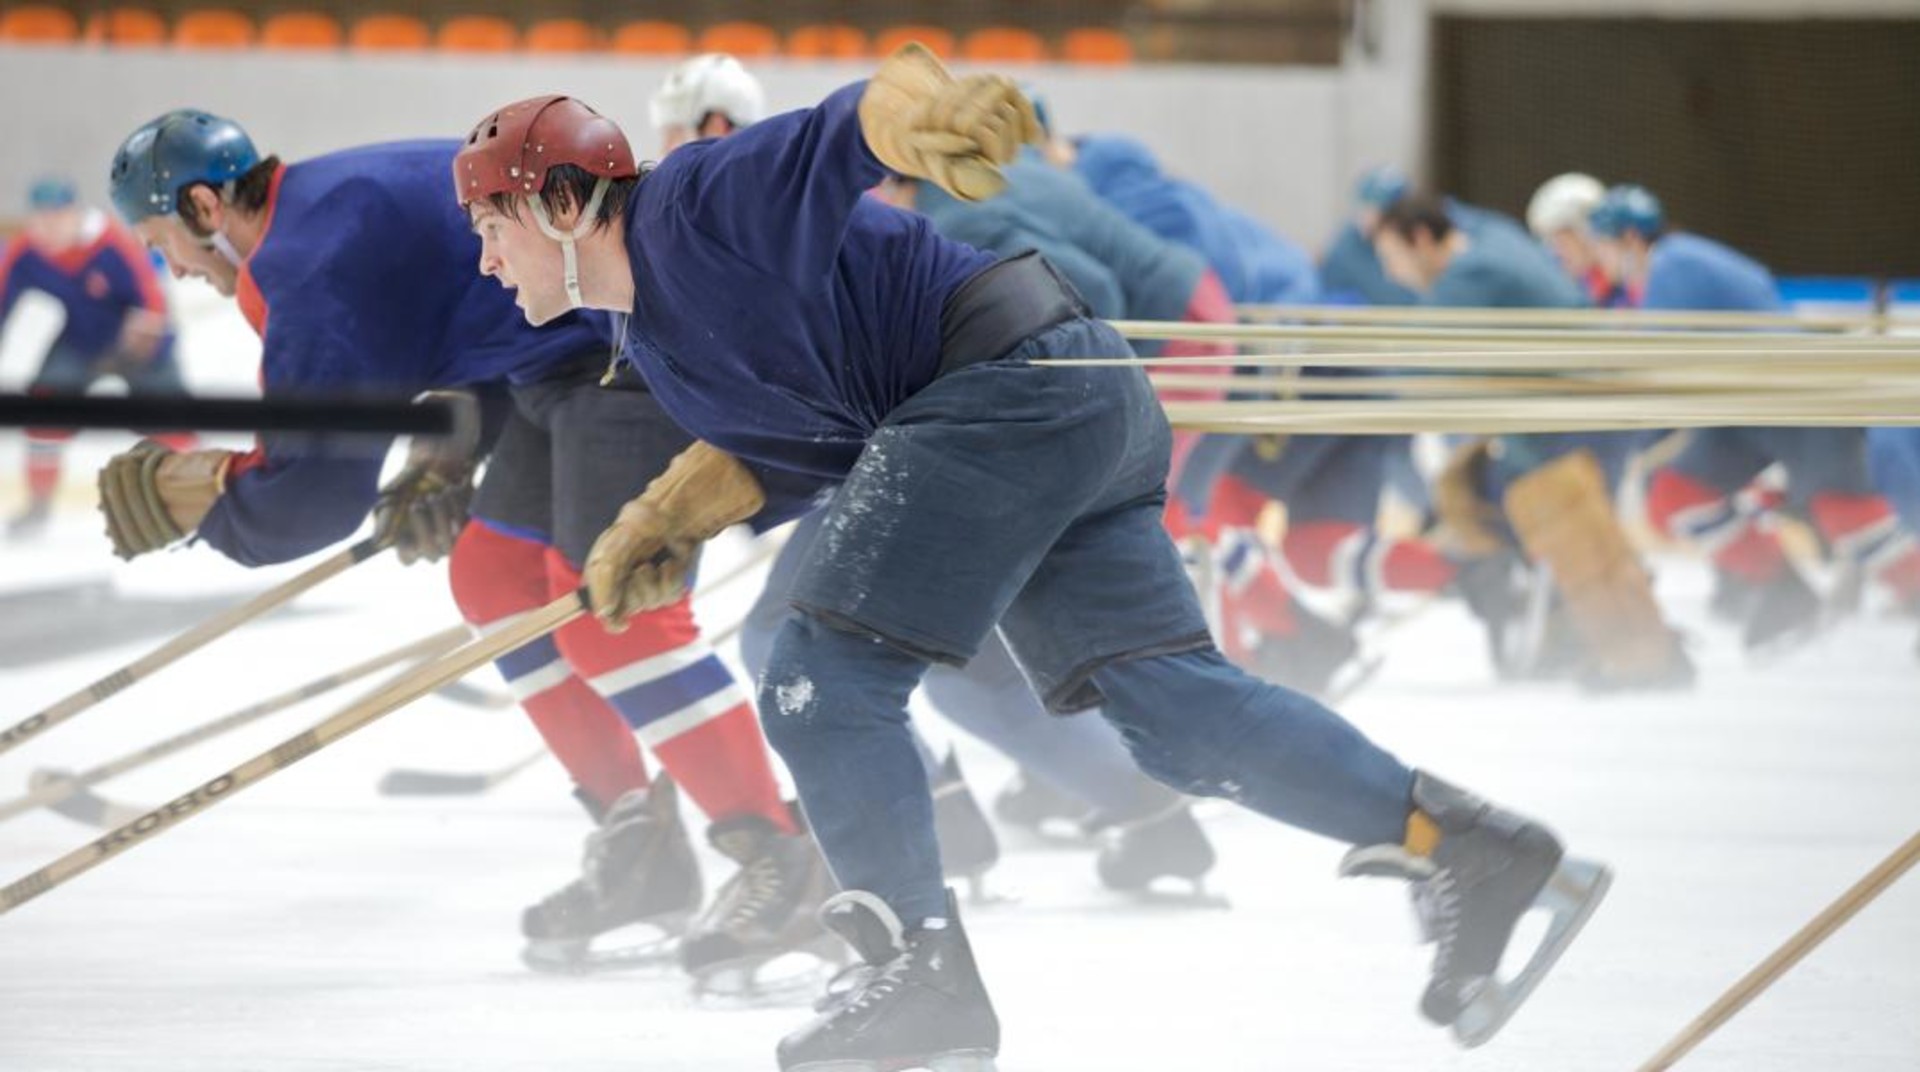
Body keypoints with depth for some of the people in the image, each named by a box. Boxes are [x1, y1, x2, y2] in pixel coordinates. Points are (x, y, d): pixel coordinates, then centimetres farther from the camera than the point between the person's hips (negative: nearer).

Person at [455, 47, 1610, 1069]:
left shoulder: (698, 204, -8)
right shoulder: (651, 340, 20)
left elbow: (854, 127, -18)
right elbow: (768, 429, 29)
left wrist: (919, 113, -41)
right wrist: (659, 522, 13)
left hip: (1011, 378, -10)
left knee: (828, 682, -9)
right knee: (1173, 704, 4)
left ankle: (928, 979, -7)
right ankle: (1479, 851, 0)